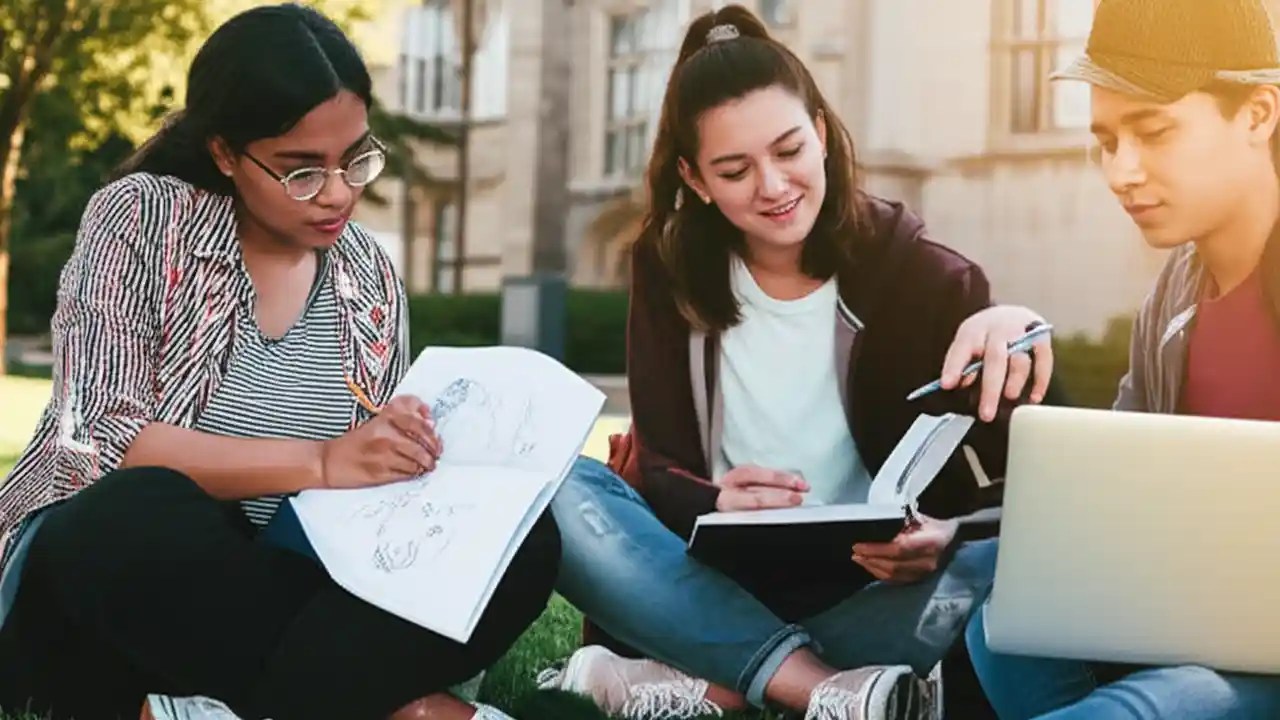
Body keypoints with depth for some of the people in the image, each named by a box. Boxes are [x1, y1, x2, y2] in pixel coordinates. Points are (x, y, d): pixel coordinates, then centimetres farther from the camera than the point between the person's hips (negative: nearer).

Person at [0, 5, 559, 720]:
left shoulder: (370, 272, 7)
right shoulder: (141, 216, -6)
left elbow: (374, 487, 10)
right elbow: (101, 443, -16)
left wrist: (407, 457, -14)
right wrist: (319, 464, -25)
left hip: (270, 591, 4)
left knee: (519, 539, -17)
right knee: (142, 514, -38)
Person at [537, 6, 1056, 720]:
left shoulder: (921, 271, -6)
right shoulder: (672, 266, 1)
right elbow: (661, 467, -3)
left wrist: (947, 536, -34)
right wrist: (714, 501, -27)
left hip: (872, 594, -2)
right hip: (719, 583, 2)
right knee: (559, 493, -24)